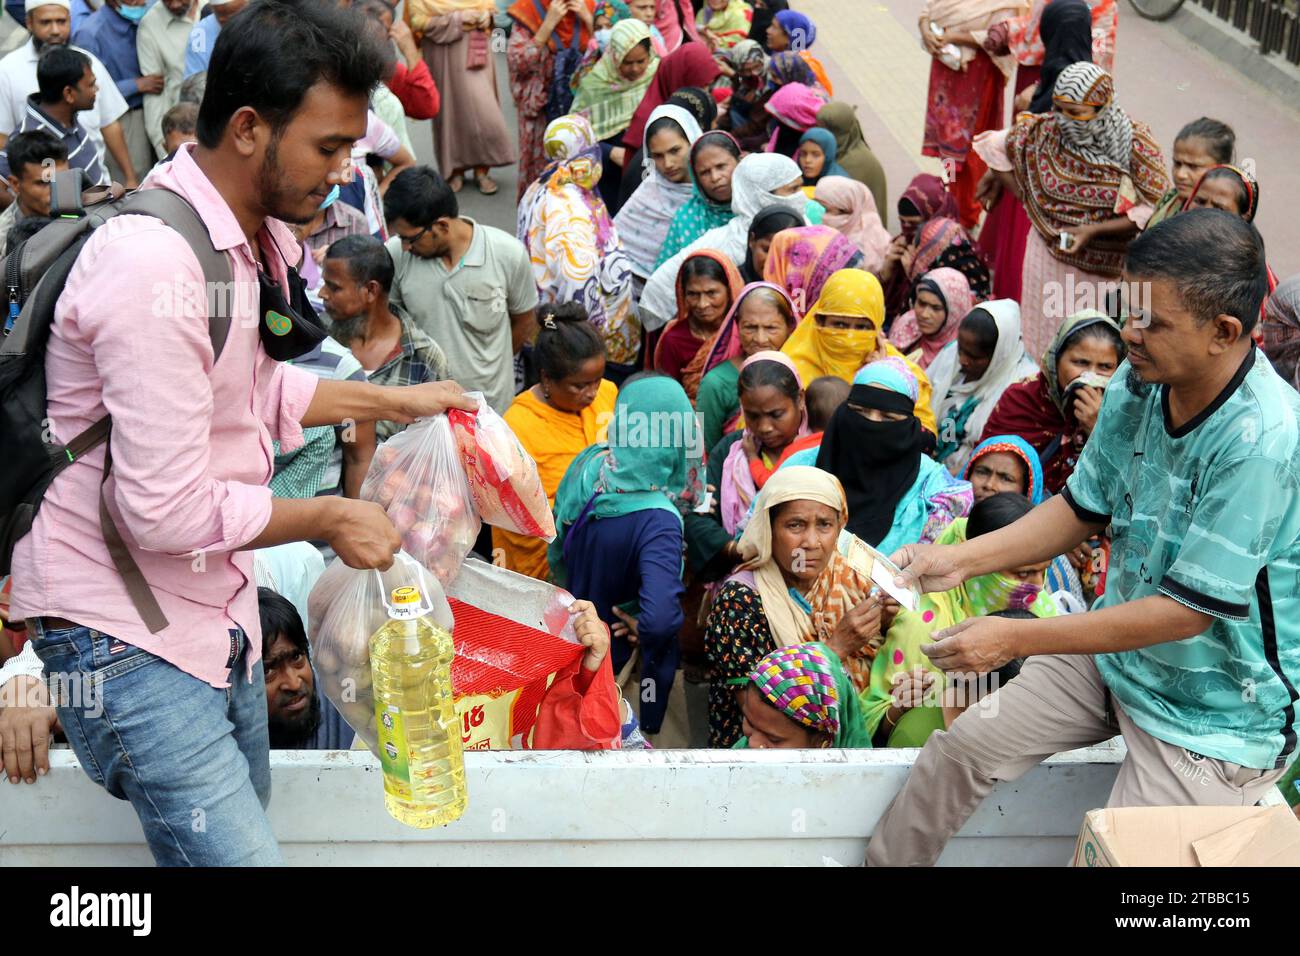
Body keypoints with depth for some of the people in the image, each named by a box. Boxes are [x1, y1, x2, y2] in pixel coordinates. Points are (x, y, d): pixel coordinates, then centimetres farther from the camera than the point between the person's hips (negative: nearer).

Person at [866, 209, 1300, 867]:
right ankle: (884, 862, 23)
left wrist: (1016, 638, -24)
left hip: (1214, 705, -6)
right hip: (1117, 652, 7)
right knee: (963, 744, 4)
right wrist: (961, 560, -7)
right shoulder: (1138, 383, -8)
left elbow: (1189, 611, -27)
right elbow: (1084, 507, 5)